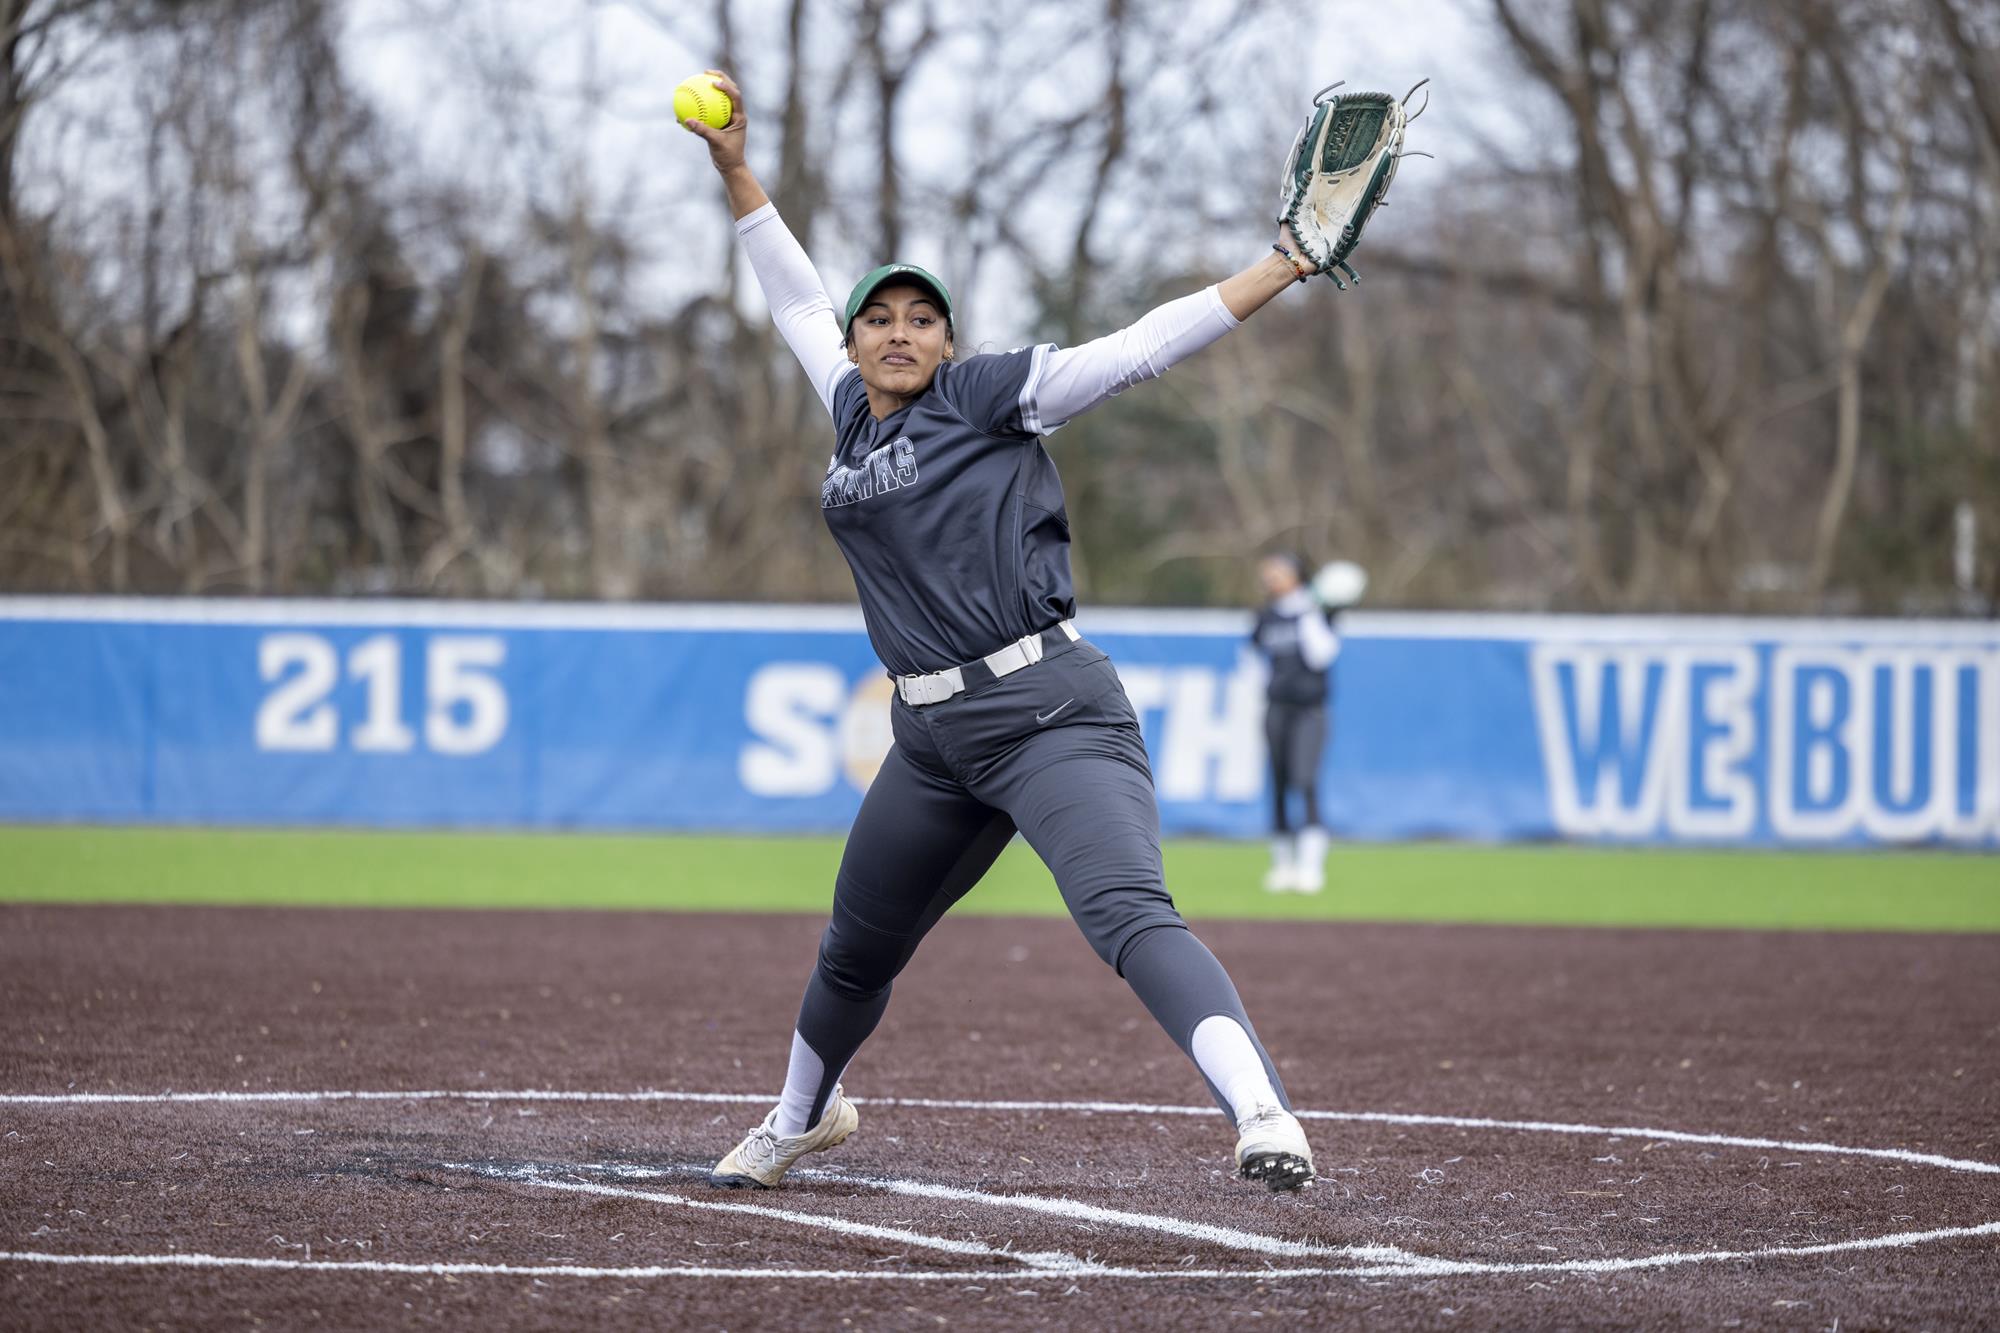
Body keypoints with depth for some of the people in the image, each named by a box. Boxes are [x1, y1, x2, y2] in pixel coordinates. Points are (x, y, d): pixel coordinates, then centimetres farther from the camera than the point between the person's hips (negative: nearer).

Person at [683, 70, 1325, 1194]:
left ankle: (1264, 1112, -43)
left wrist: (1284, 266, -16)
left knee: (1129, 912, -27)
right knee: (858, 954, 21)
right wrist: (736, 169, 30)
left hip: (1049, 712, -7)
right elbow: (800, 304, 31)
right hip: (933, 740, 7)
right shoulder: (853, 414, 16)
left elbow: (1138, 352, -7)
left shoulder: (988, 397, -1)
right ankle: (805, 1116, 48)